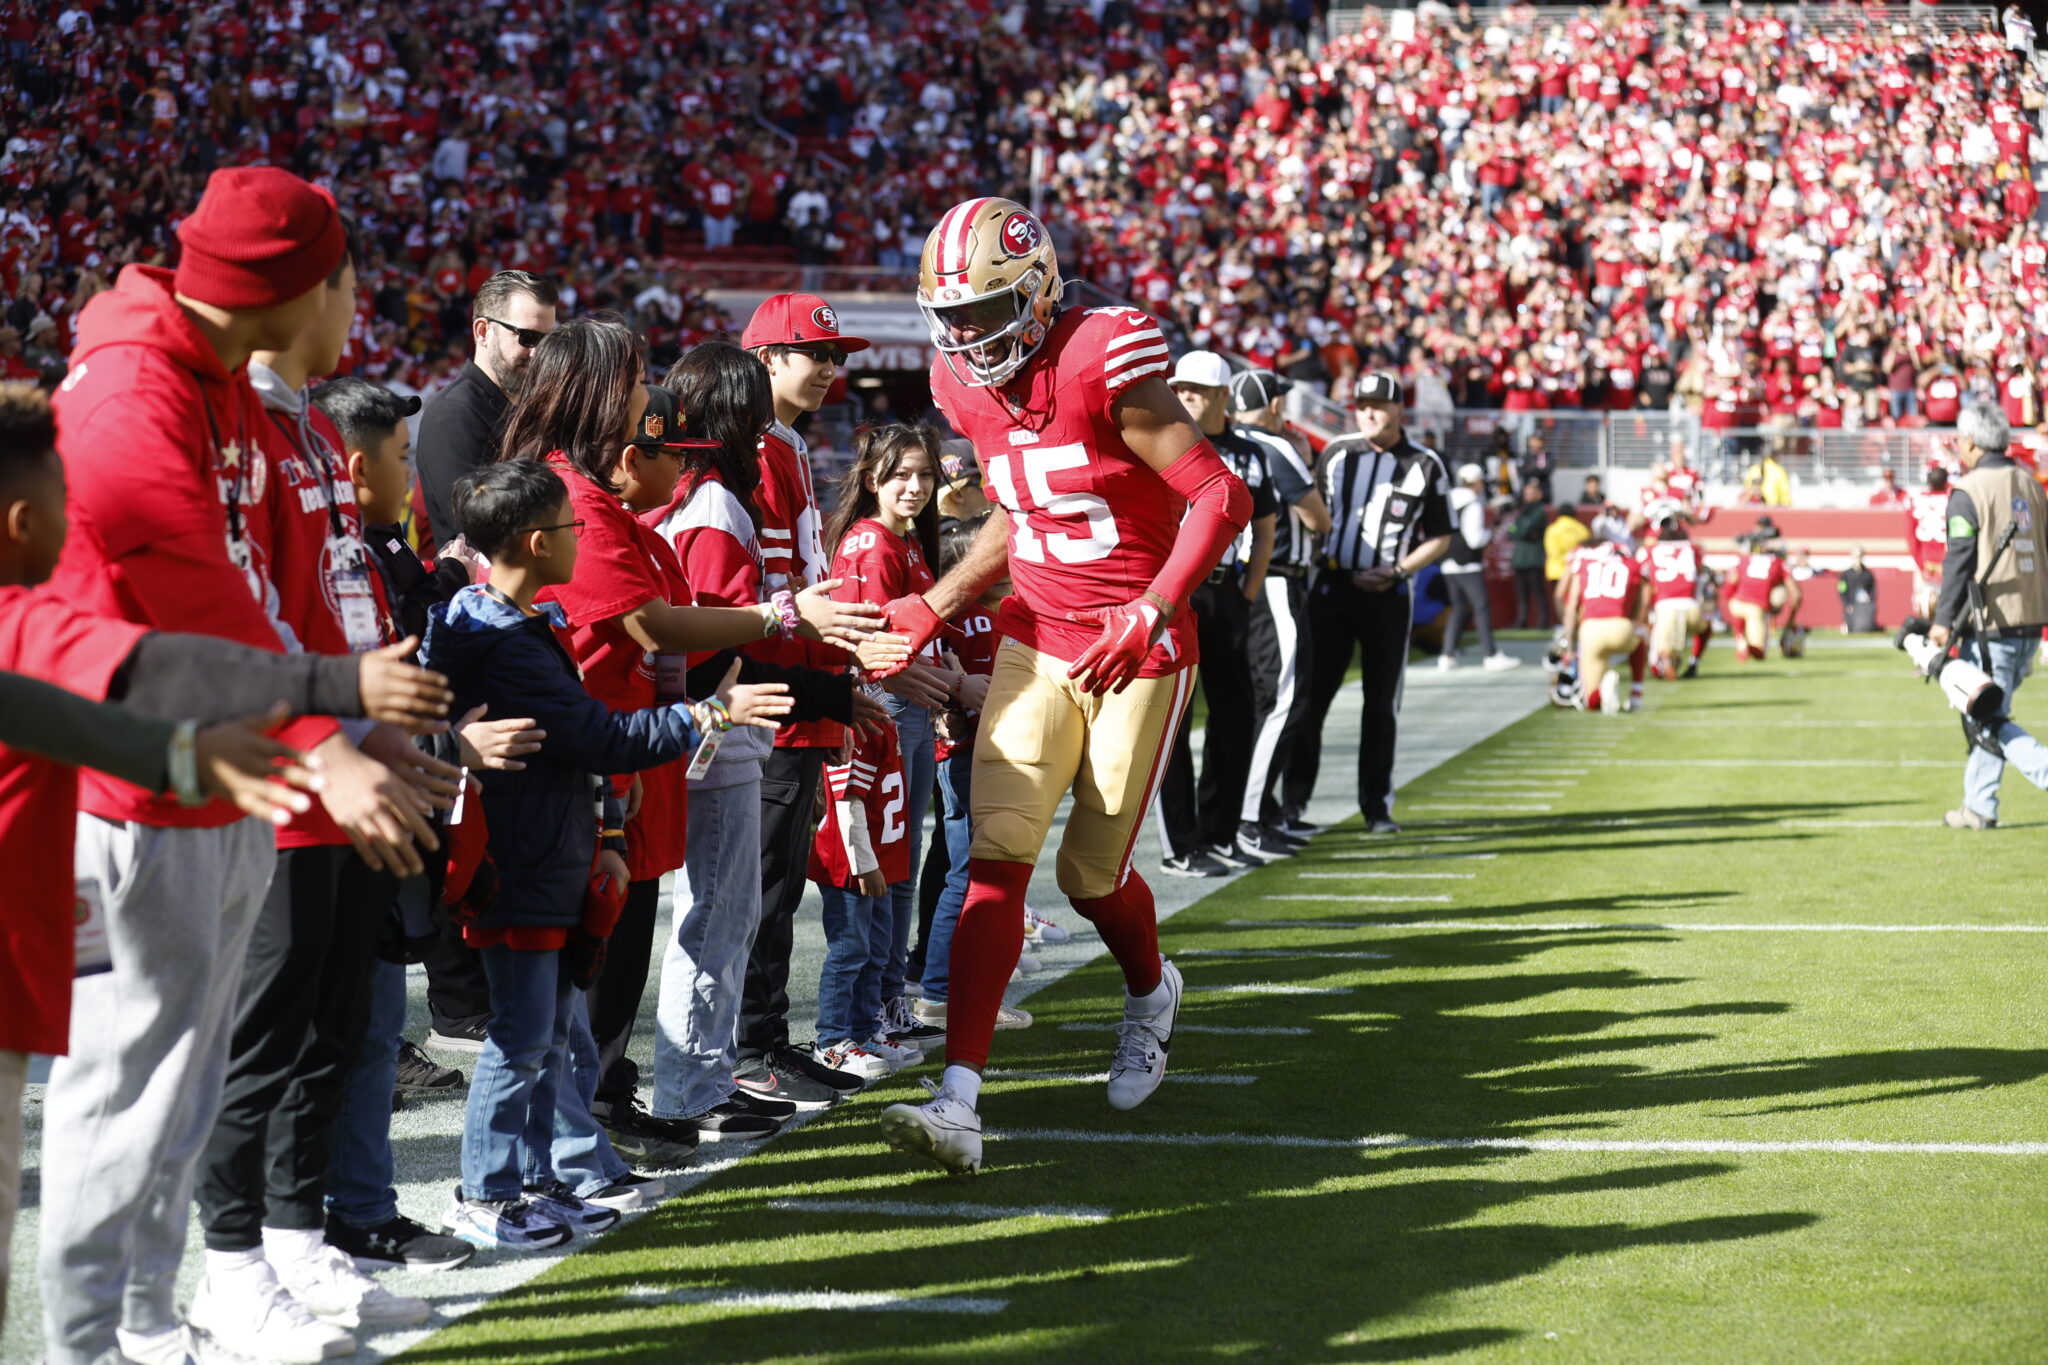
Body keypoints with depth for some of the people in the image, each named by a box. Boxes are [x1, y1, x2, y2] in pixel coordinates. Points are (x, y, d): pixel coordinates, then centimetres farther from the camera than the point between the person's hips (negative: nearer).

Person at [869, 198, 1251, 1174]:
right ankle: (959, 1103, -15)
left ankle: (1150, 991, 42)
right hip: (1036, 639, 5)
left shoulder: (1102, 366, -19)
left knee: (1092, 873, 5)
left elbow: (1220, 496, -18)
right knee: (998, 854, -10)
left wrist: (1149, 612, -22)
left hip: (1138, 648, -5)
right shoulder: (968, 387, 2)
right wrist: (937, 602, 10)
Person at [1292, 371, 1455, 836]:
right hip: (1332, 585, 1)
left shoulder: (1425, 465, 1)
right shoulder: (1337, 453, 6)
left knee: (1381, 705, 4)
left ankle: (1376, 806, 11)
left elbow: (1439, 538, 4)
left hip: (1388, 593, -1)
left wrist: (1396, 572, -9)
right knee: (1312, 695, -2)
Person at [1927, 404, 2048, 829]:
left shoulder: (1968, 492, -10)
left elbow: (1959, 560, -14)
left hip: (1991, 624, -8)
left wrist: (1944, 619, -11)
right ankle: (1979, 806, 21)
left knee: (1987, 722, -3)